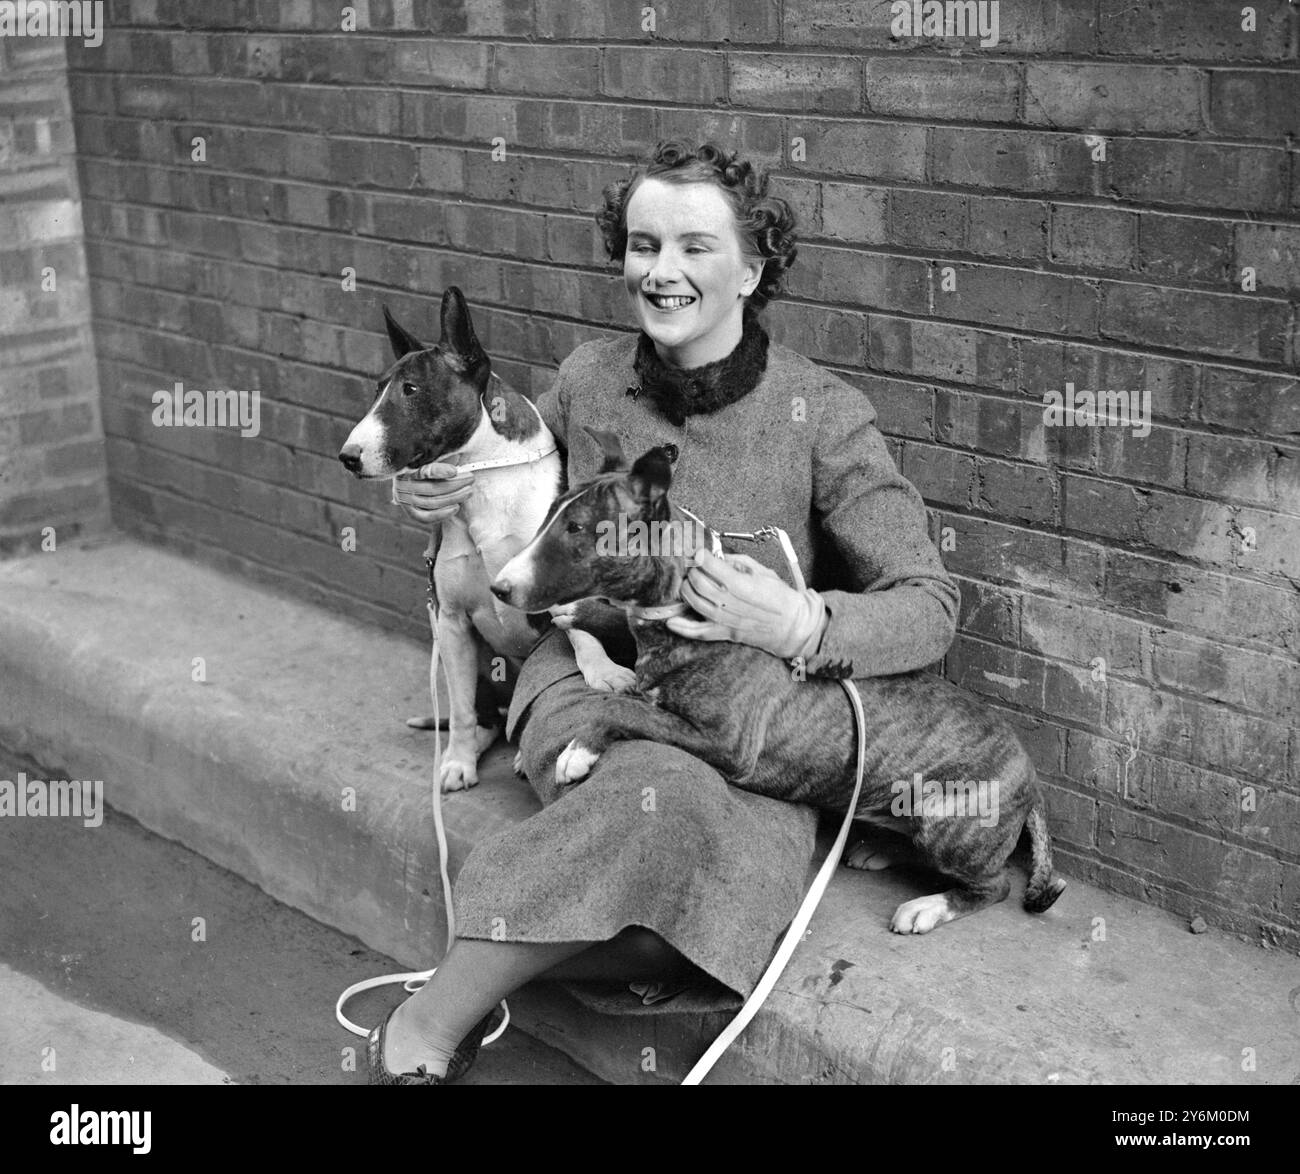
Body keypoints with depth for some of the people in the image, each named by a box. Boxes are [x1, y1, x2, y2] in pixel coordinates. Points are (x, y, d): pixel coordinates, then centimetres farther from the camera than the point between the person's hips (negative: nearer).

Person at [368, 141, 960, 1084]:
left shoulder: (822, 414, -5)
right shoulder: (589, 380, 4)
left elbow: (930, 606, -7)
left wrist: (803, 626, -26)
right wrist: (436, 497, 4)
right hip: (589, 683, 1)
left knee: (739, 871, -36)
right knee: (669, 794, -38)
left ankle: (437, 1015, -19)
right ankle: (432, 1023, -23)